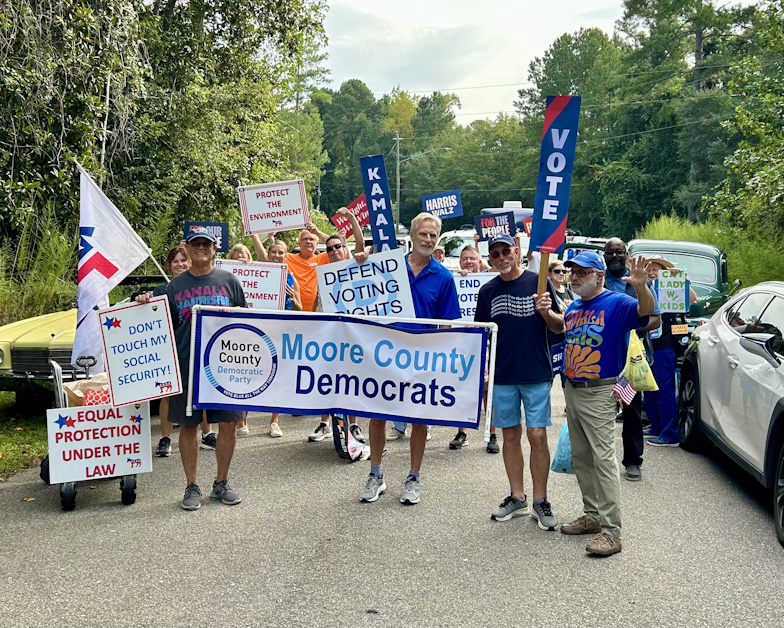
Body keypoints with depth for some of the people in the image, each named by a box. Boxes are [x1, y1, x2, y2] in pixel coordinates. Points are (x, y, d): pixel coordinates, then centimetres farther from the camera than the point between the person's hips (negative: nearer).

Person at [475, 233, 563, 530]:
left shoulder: (538, 282, -2)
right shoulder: (488, 291, 8)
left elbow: (560, 327, 0)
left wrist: (546, 312, -21)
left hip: (536, 373, -3)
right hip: (502, 375, 3)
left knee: (537, 436, -4)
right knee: (510, 435, 10)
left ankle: (540, 501, 7)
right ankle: (517, 497, 21)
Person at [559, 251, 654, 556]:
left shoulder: (616, 303, -9)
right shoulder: (573, 308, 13)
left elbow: (645, 310, -30)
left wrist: (641, 286, -45)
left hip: (599, 393, -8)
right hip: (572, 390, 8)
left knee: (603, 457, -11)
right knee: (581, 457, 15)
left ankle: (611, 531, -10)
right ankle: (592, 516, 27)